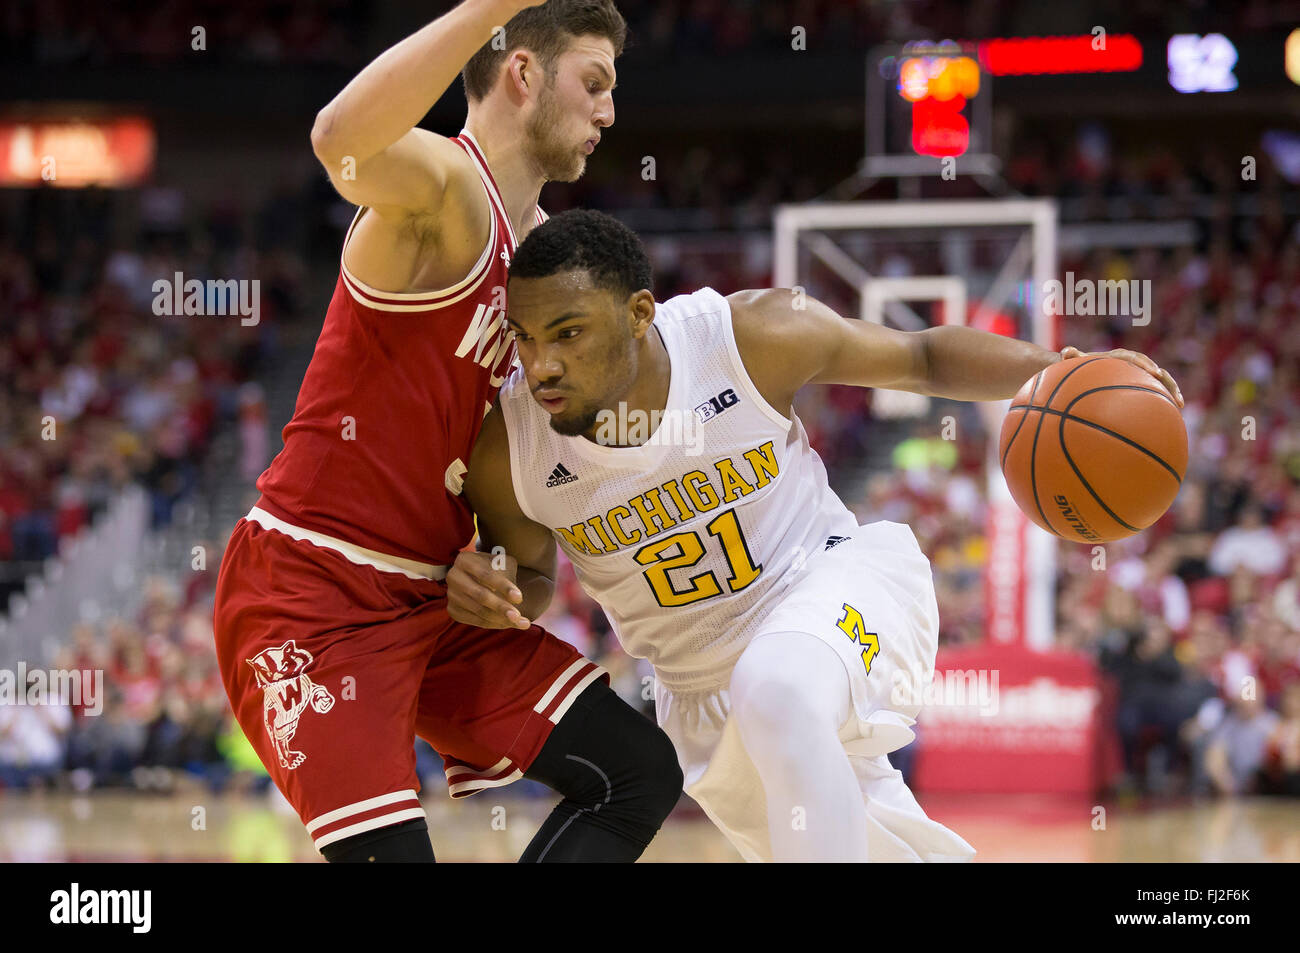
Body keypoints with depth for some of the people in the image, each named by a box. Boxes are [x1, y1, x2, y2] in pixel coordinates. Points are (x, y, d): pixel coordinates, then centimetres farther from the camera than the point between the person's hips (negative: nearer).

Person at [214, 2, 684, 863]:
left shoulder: (546, 248, 14)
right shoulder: (444, 184, -15)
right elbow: (343, 142, -41)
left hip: (433, 599, 9)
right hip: (315, 591, -9)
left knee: (641, 773, 3)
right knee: (394, 853, -21)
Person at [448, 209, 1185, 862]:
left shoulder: (753, 337, -24)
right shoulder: (506, 451, -20)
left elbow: (923, 358, -8)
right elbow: (532, 576, 2)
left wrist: (1051, 373, -25)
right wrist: (488, 598, -23)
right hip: (706, 691, 4)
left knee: (776, 692, -38)